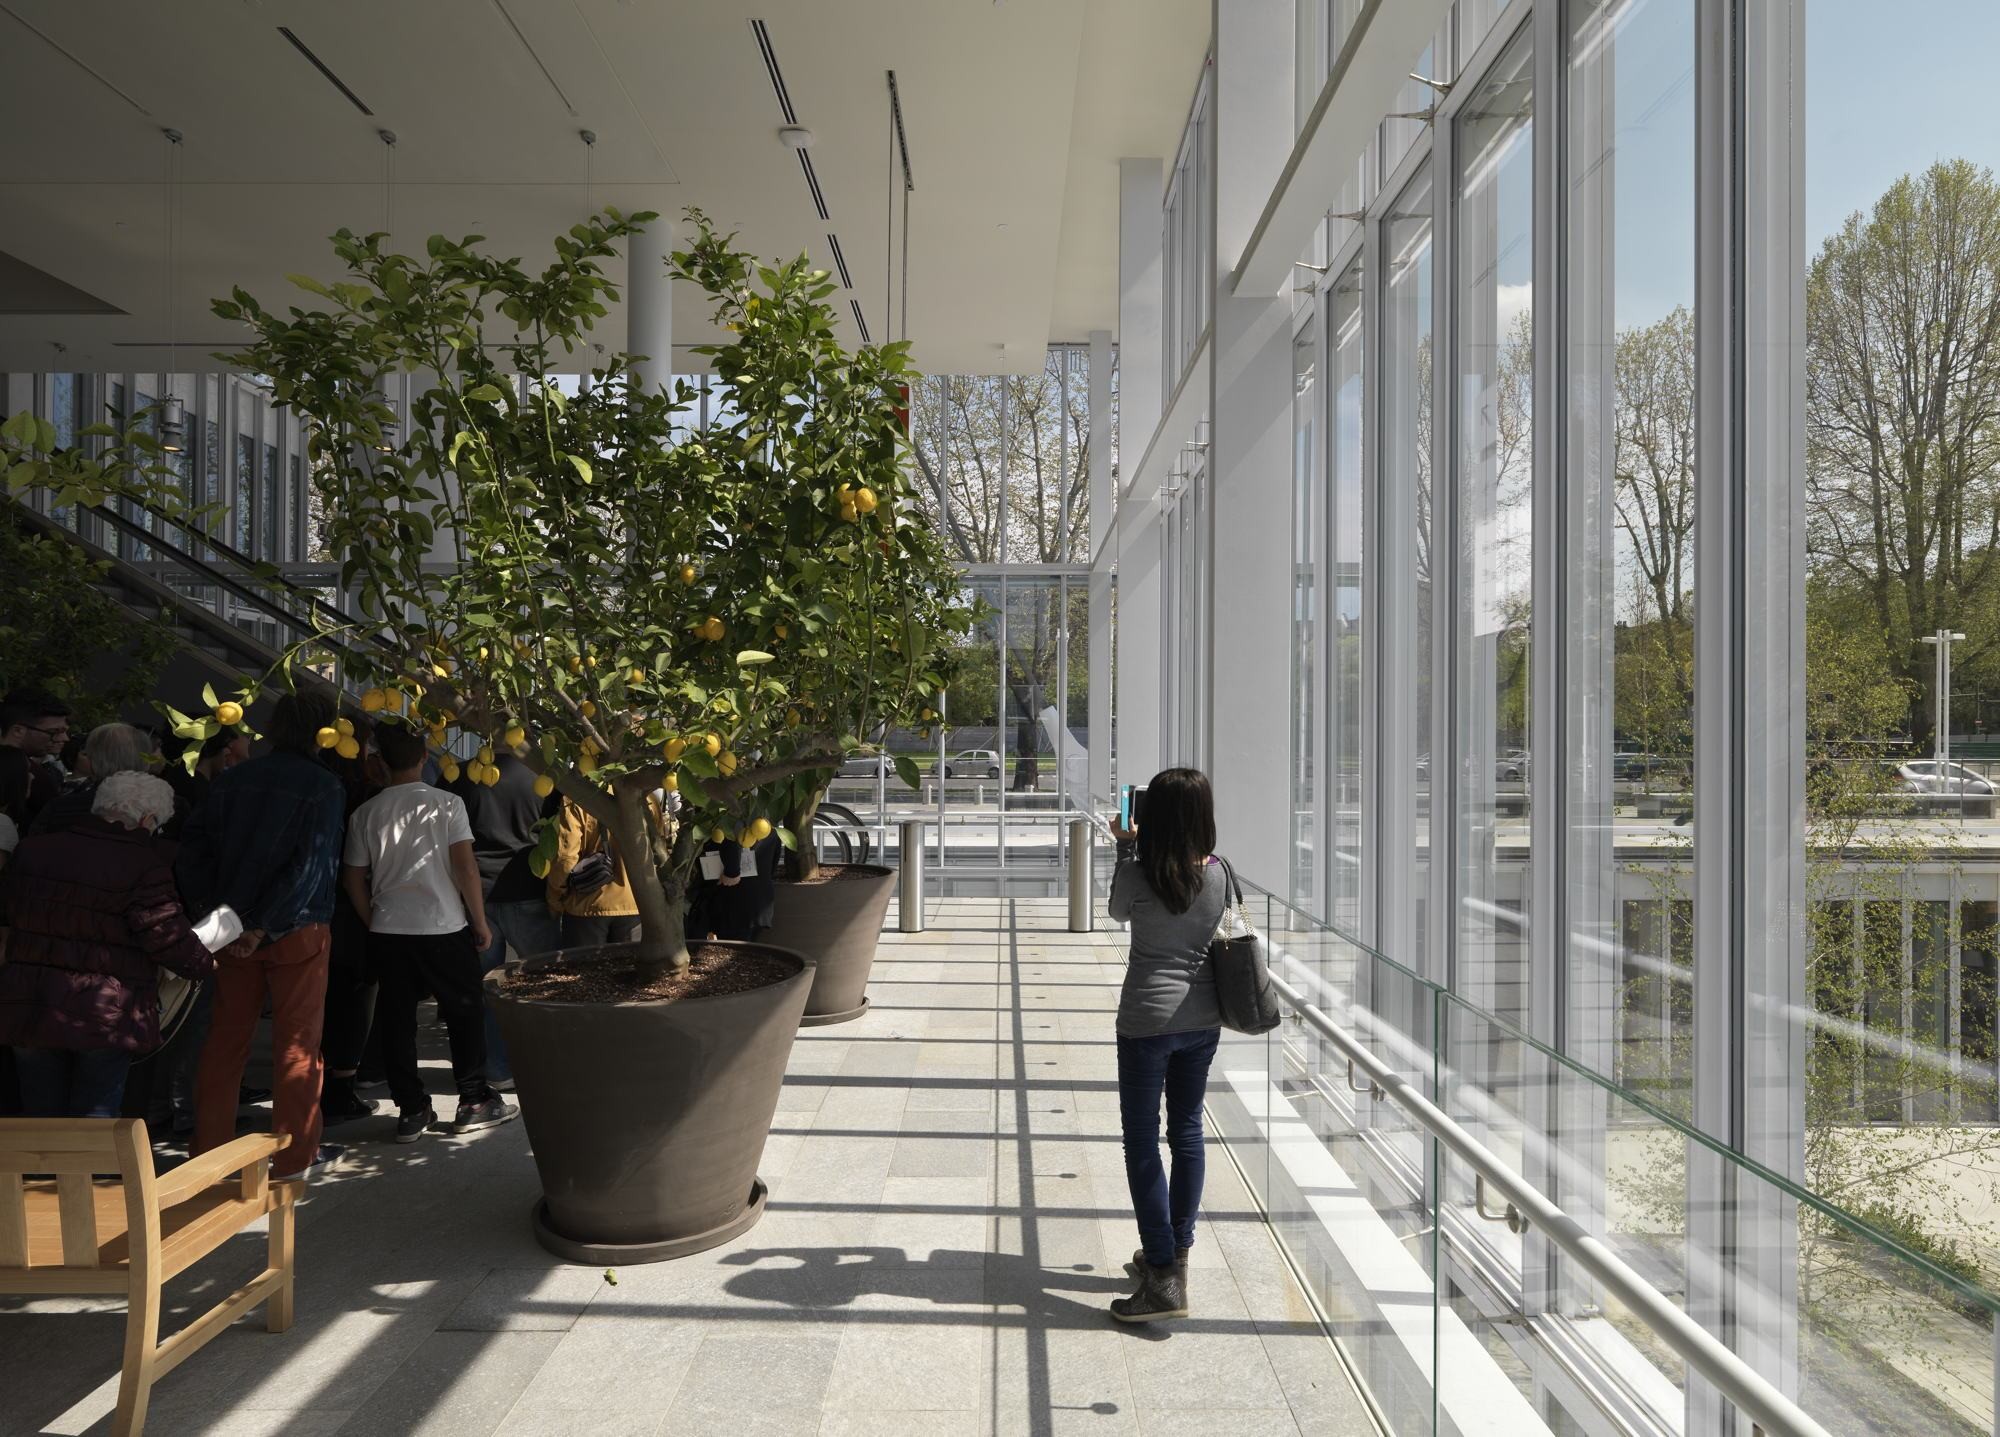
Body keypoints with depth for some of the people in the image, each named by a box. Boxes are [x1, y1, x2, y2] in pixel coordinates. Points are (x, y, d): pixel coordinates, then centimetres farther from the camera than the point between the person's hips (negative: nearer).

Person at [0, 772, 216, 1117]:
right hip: (105, 1014, -5)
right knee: (95, 1121, 6)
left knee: (42, 1115, 16)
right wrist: (203, 963, 4)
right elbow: (167, 936, -14)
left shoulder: (31, 849, 6)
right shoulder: (145, 867, -13)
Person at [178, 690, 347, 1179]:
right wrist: (265, 926, -16)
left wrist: (214, 908, 2)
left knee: (225, 1036, 14)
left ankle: (210, 1146, 22)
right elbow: (309, 865, -19)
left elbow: (193, 845, 2)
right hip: (297, 930, -5)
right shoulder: (321, 786, -11)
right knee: (297, 1040, 5)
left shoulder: (233, 779, 4)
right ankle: (295, 1152, 11)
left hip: (233, 927, 5)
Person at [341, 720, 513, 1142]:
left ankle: (411, 1111, 13)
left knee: (397, 1020, 9)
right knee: (465, 1013, 10)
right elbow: (465, 867, -11)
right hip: (444, 928, -3)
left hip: (388, 932, 3)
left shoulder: (366, 813, 2)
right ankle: (474, 1102, 15)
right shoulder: (446, 803, -8)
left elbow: (353, 879, 6)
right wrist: (480, 921, -2)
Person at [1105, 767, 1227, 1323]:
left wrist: (1126, 846, 11)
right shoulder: (1218, 874, -4)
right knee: (1187, 1133, 17)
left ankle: (1163, 1279, -2)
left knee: (1142, 1142, 1)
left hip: (1147, 1021, -5)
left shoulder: (1137, 874, -15)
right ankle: (1176, 1254, 28)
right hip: (1202, 1018, 5)